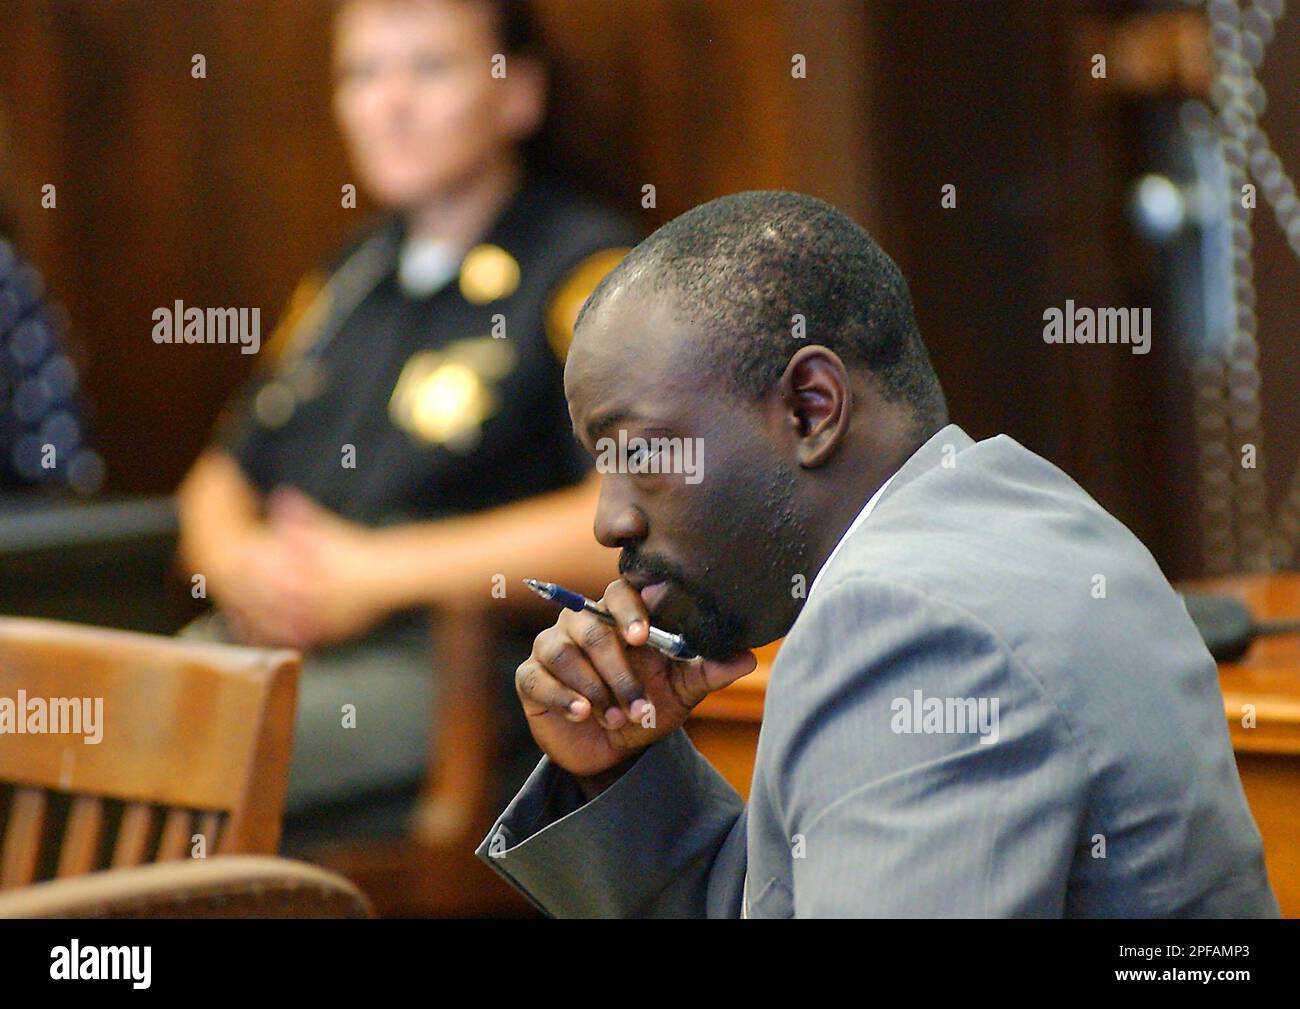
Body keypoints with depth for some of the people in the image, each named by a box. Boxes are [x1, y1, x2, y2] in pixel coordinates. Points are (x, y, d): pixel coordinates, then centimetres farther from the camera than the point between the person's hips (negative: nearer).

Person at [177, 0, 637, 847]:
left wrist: (381, 571, -12)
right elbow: (222, 476, 31)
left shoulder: (588, 275, -1)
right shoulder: (346, 279, 22)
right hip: (255, 644, 7)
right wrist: (236, 563, 4)